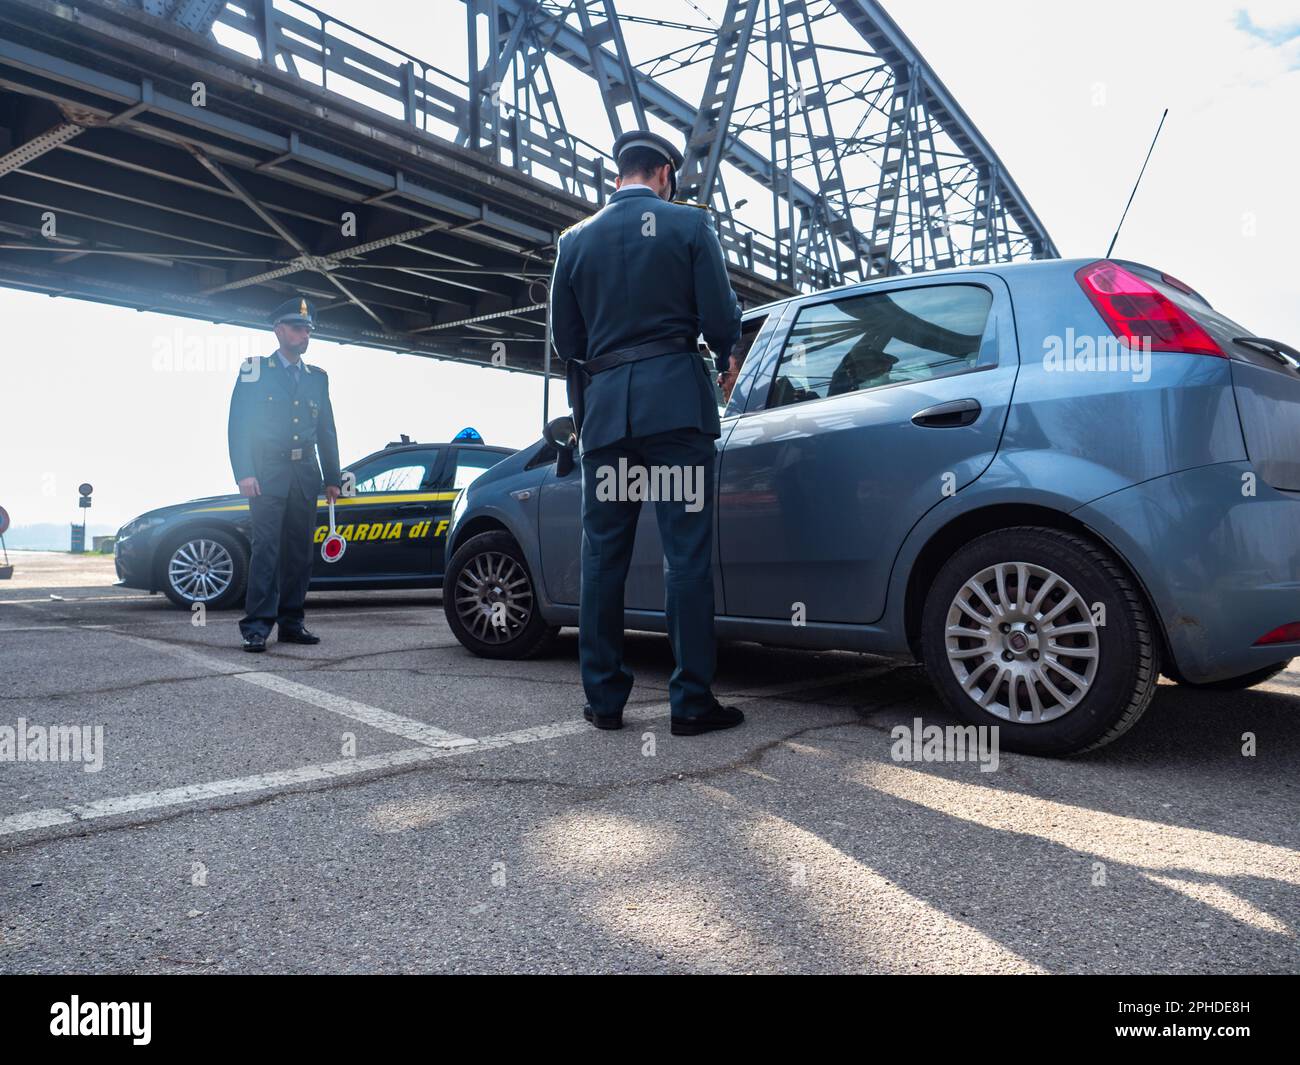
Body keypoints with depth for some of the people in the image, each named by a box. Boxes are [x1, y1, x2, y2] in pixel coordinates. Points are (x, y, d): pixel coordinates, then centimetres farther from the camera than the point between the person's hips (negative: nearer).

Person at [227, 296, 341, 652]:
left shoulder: (317, 378, 17)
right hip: (268, 472, -4)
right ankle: (257, 626, -10)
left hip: (305, 474, 4)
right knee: (266, 547, -11)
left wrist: (332, 478, 10)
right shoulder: (255, 370, 4)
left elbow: (327, 431, 17)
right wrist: (244, 473, -14)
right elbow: (238, 425, -3)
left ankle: (291, 623, 11)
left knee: (300, 550, 4)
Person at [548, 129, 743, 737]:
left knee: (603, 555, 7)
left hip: (604, 407, 3)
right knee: (686, 552, -2)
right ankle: (692, 702, 0)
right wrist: (724, 355, 19)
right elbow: (721, 320, -2)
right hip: (675, 401, -3)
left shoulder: (576, 239, 13)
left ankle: (603, 698, 11)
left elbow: (565, 337, 13)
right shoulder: (690, 224, 4)